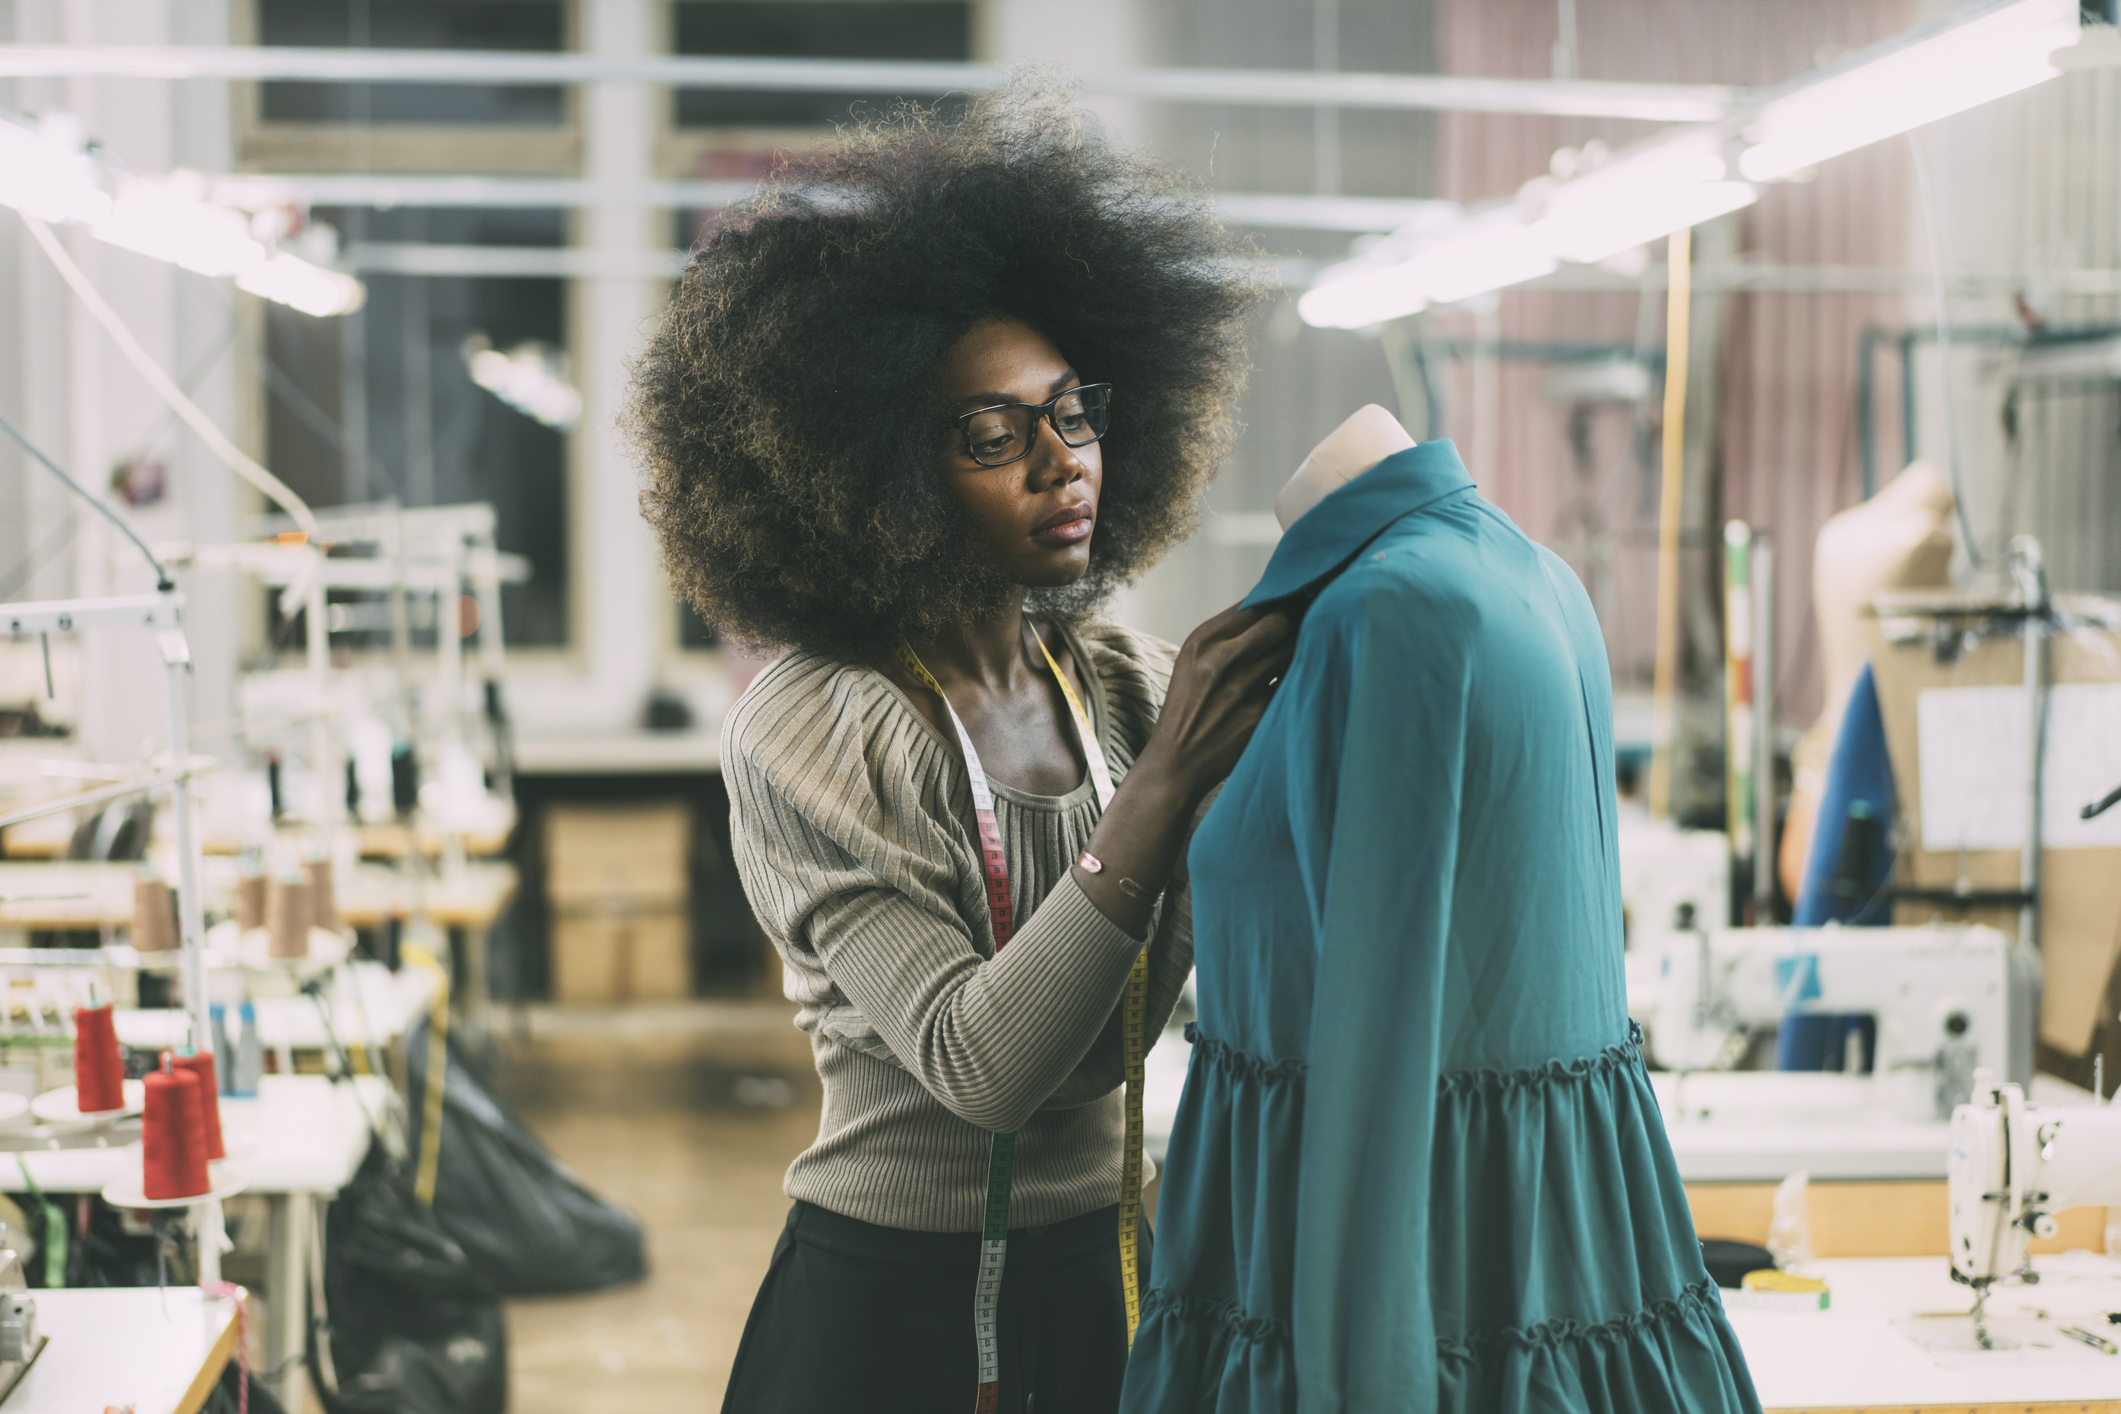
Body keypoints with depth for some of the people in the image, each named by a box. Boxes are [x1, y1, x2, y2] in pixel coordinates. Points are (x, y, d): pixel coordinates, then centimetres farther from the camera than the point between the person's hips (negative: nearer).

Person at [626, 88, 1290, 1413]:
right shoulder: (810, 732, -14)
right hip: (888, 1303, -5)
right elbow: (978, 1064, -22)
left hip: (1108, 1283, 5)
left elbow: (1120, 1027, -7)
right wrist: (1160, 793, -27)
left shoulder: (1134, 685, 1)